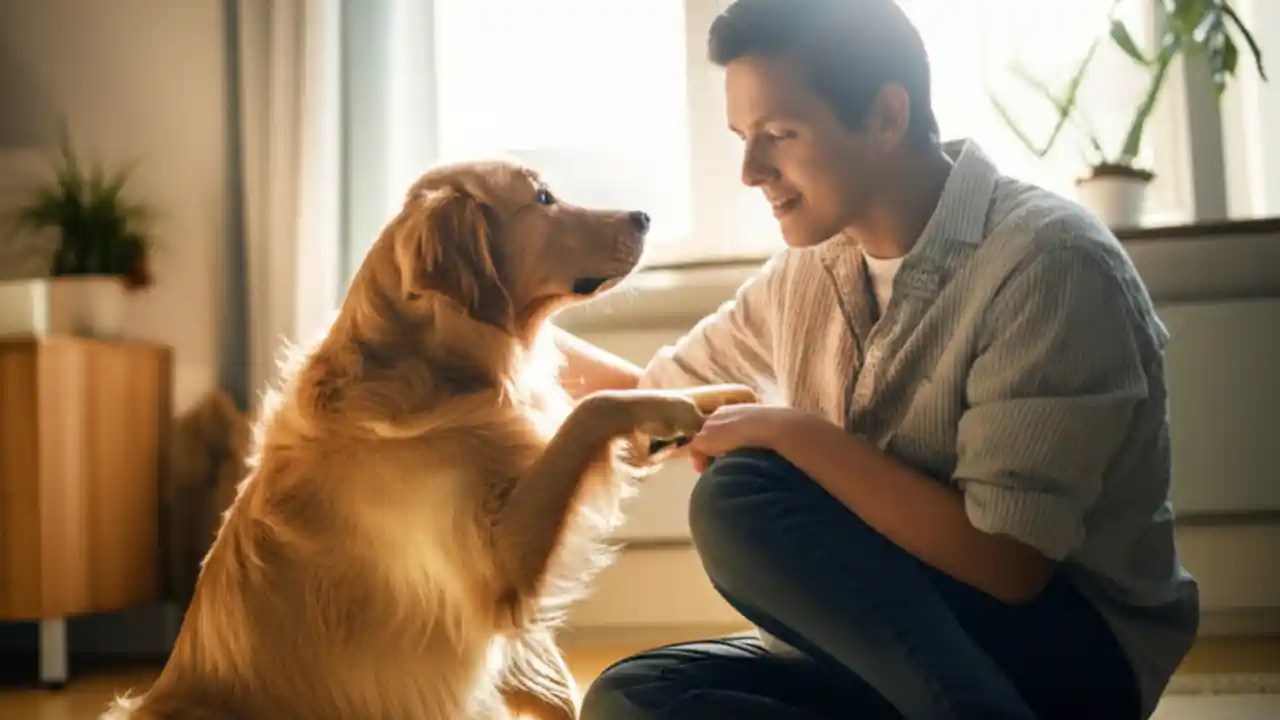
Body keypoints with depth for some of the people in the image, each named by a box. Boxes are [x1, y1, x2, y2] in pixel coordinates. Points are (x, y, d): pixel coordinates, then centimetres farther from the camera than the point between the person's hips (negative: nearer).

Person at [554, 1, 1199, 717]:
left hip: (1073, 650, -7)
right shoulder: (805, 273, 2)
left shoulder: (1049, 262, -19)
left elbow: (1007, 562, -26)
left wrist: (792, 432, -22)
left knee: (743, 498, -25)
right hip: (888, 653, 7)